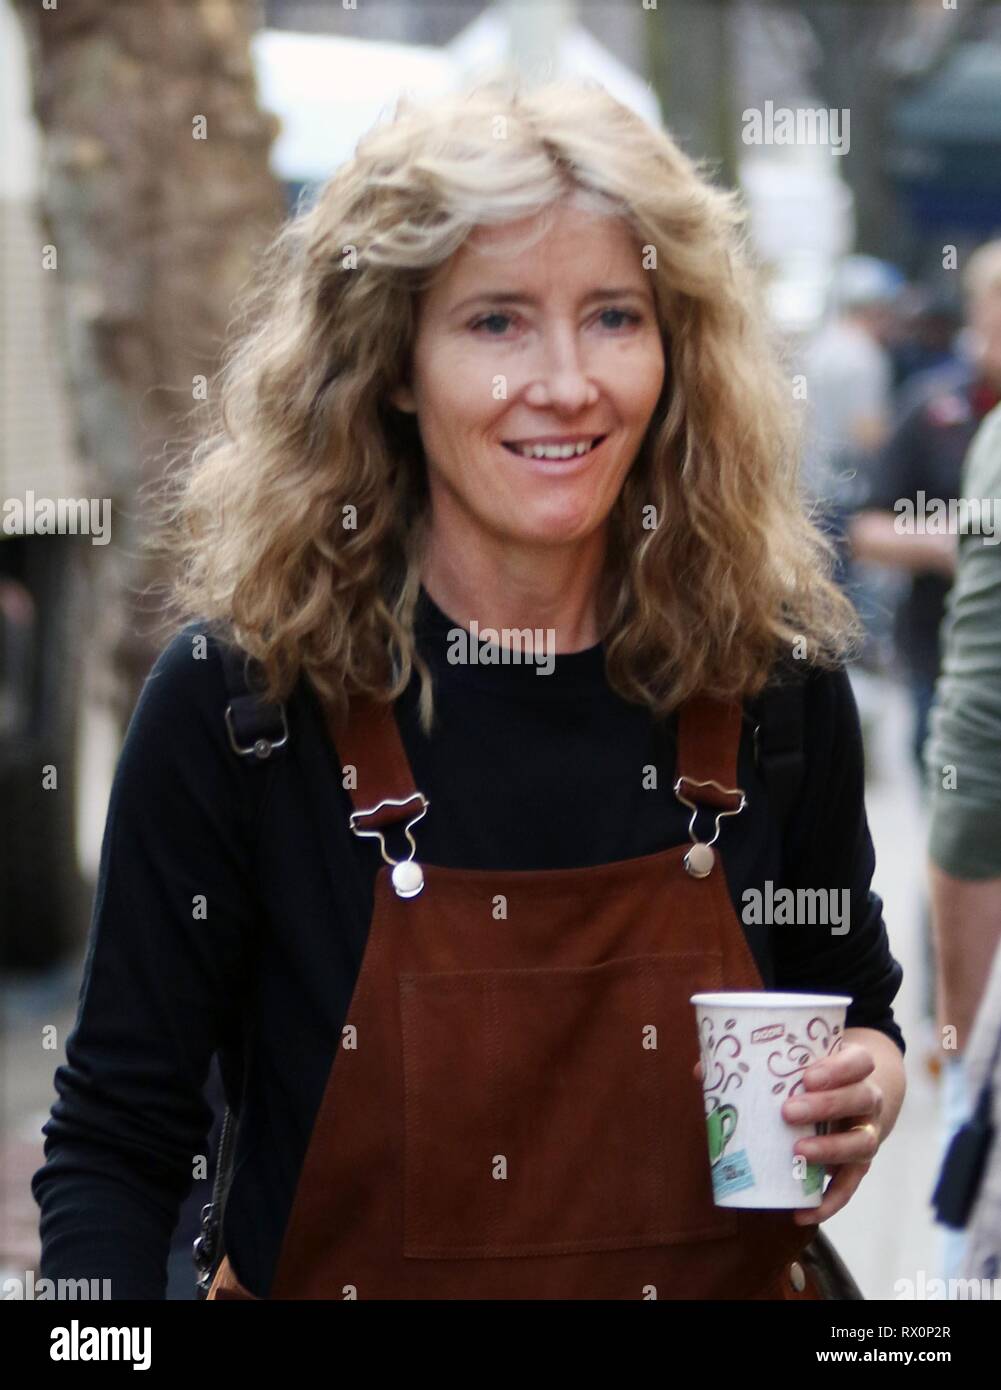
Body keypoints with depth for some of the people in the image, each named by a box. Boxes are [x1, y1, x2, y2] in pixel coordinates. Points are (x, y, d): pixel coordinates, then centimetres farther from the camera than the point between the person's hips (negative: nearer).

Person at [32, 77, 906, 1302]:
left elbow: (854, 995, 8)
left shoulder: (775, 679, -9)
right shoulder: (236, 697, -17)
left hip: (727, 1281, 2)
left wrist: (870, 1076, -13)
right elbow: (117, 1138, -12)